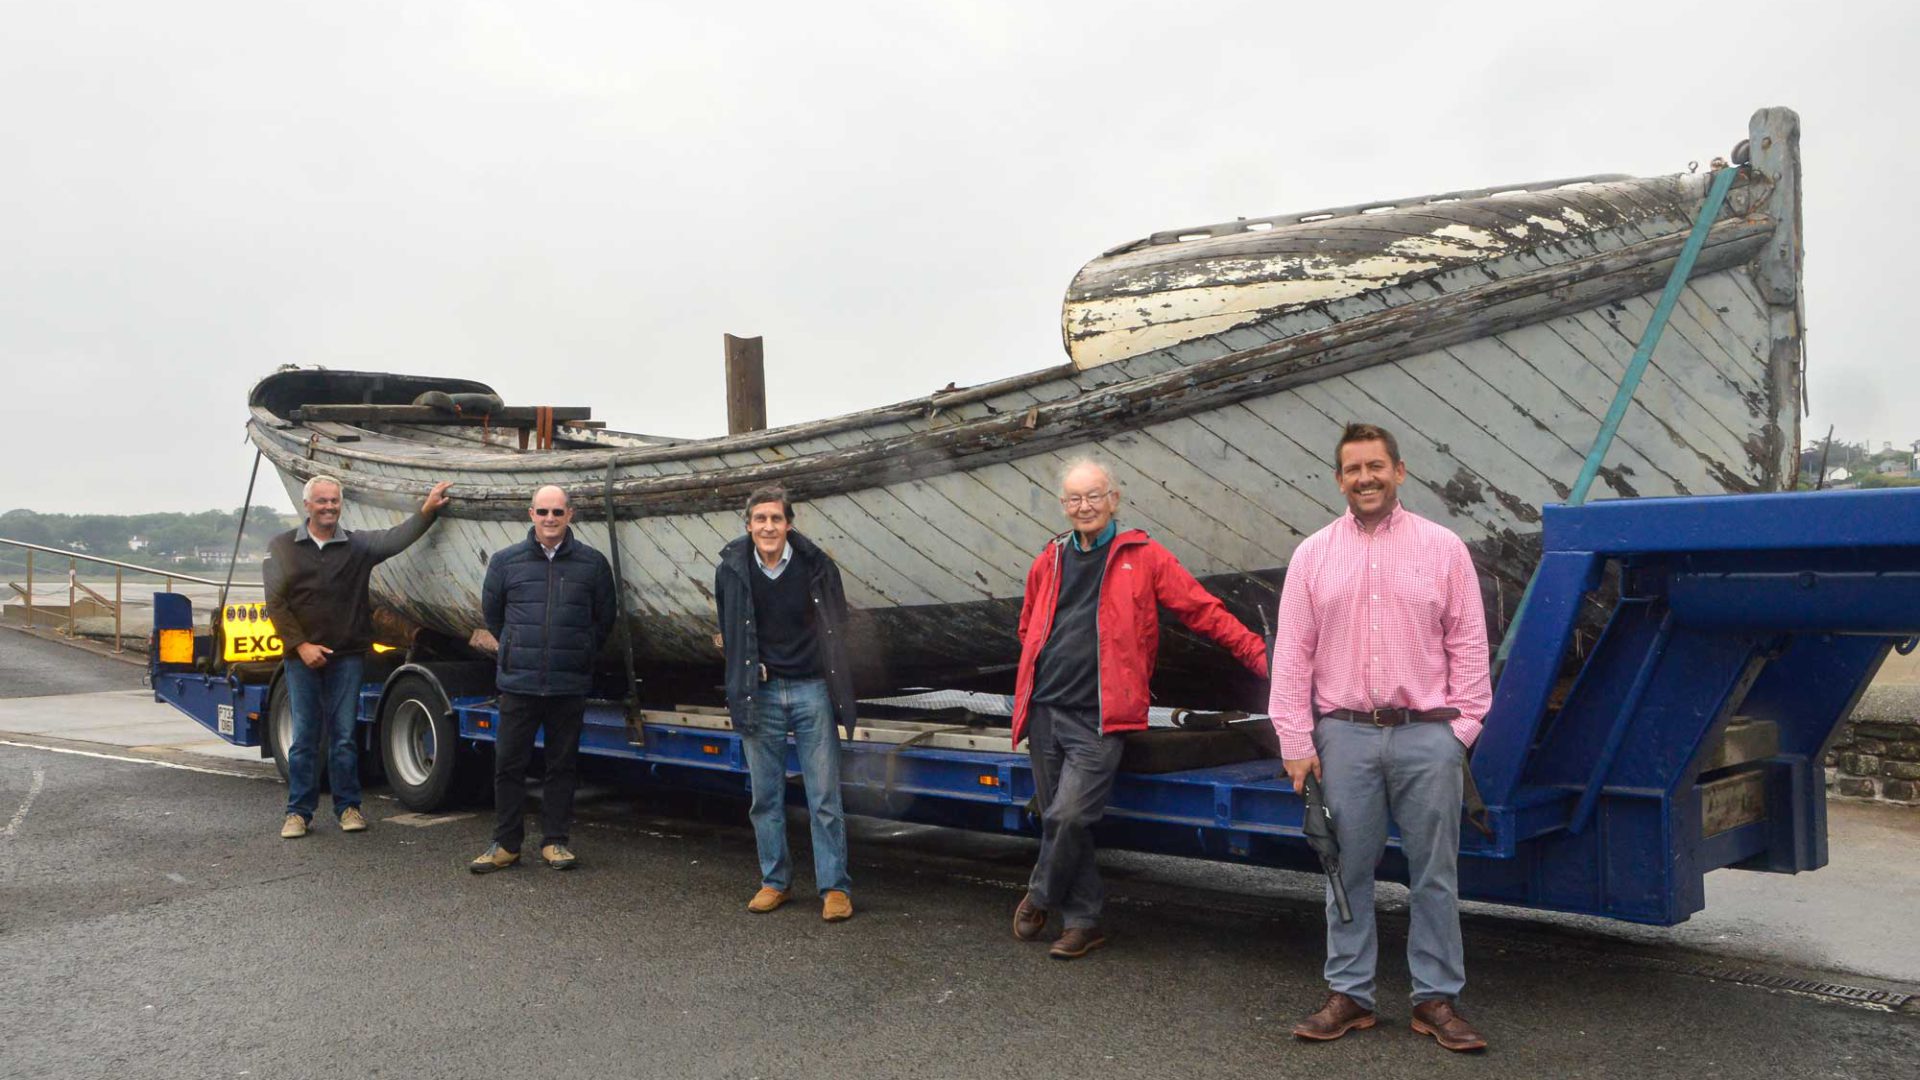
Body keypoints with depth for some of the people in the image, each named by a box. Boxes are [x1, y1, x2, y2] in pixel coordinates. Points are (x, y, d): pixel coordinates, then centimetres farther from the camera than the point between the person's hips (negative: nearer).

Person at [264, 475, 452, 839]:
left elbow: (396, 538, -4)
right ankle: (299, 811, 14)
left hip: (347, 656, 0)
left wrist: (427, 511, -19)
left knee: (344, 737, 5)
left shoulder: (357, 543, 6)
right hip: (302, 656, 0)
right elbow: (276, 603, 0)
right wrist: (301, 645, -8)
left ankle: (348, 806, 15)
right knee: (304, 737, 4)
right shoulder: (283, 547, 3)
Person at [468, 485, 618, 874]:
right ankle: (506, 844, 16)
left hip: (570, 686, 0)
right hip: (518, 682, 0)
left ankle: (555, 841, 18)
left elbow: (604, 620, 13)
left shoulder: (593, 563, 3)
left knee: (562, 765, 7)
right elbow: (491, 614, 16)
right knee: (509, 764, 4)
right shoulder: (505, 561, 4)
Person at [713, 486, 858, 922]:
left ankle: (835, 887, 7)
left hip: (811, 690, -2)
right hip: (759, 694, 2)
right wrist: (746, 668, 13)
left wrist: (837, 689, 5)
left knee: (825, 797, -1)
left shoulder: (816, 567, -6)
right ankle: (775, 882, 22)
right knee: (766, 797, 9)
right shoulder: (731, 569, -2)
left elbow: (837, 628, 6)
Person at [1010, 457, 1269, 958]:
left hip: (1099, 717, -5)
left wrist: (1260, 656, -3)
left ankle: (1040, 897, 11)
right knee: (1058, 819, 9)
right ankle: (1082, 921, 23)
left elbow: (1205, 611, 1)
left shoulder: (1143, 557, 2)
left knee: (1068, 815, -15)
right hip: (1044, 711, 5)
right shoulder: (1049, 562, 15)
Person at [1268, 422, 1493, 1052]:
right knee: (1348, 870, 7)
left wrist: (1463, 725, -2)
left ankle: (1436, 999, 17)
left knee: (1435, 874, 6)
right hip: (1343, 735, 1)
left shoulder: (1442, 547, 4)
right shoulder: (1313, 554, 5)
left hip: (1427, 736, 0)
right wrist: (1296, 742, -1)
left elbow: (1468, 645, 5)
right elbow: (1292, 654, 3)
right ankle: (1349, 995, 18)